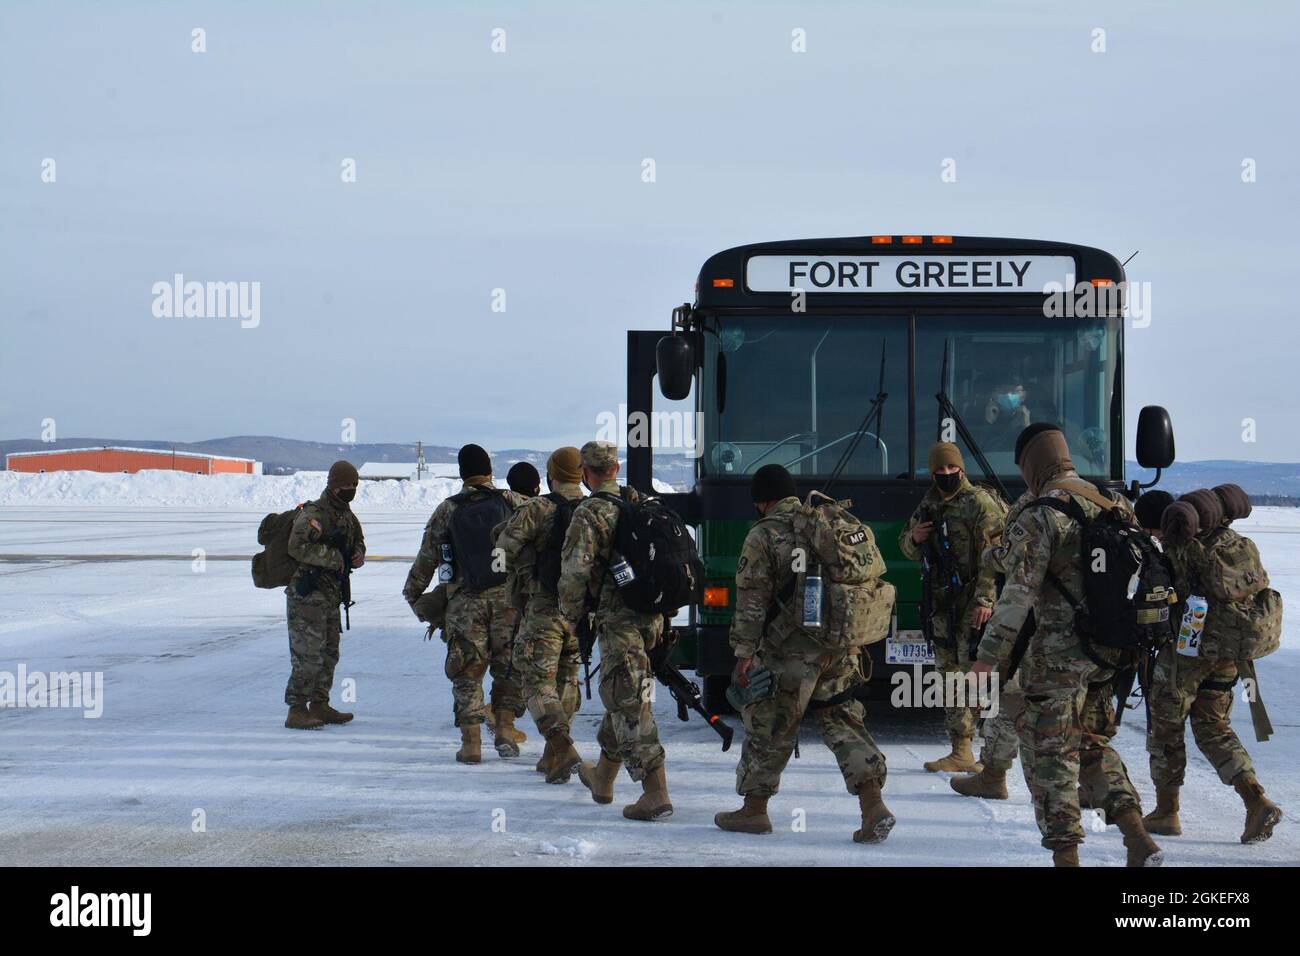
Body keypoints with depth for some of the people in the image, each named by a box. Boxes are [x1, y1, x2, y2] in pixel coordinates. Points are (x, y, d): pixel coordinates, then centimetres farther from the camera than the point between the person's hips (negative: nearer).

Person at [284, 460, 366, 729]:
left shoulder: (347, 515, 12)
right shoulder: (314, 514, -16)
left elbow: (358, 540, 28)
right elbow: (297, 547, -29)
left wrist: (359, 554, 4)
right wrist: (333, 557, -24)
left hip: (331, 595, 9)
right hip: (308, 595, -9)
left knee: (329, 654, 14)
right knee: (308, 656, -10)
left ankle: (319, 706, 24)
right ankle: (296, 712, -6)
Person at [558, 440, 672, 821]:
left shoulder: (588, 515, -11)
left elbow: (574, 574, -17)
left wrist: (570, 619, -1)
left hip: (617, 619, -8)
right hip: (652, 617, 8)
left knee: (630, 707, -8)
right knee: (622, 698, 21)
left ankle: (656, 793, -15)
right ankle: (602, 778, 35)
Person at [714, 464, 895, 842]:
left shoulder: (764, 536, -6)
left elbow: (751, 601, -10)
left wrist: (744, 652, -8)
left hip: (790, 650, -5)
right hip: (841, 650, 6)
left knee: (769, 726, 7)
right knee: (843, 722, 10)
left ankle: (754, 810, 17)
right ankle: (873, 804, -4)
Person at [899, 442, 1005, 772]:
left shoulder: (979, 503, -8)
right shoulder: (927, 506, 15)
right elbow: (906, 547, 27)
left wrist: (985, 600, -22)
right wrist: (914, 539, 2)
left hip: (974, 603, -8)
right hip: (943, 603, 8)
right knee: (950, 675, 9)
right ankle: (960, 752, 15)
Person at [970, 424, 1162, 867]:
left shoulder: (1038, 519, -14)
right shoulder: (1113, 506, 7)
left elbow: (1018, 594, -19)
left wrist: (989, 654, -14)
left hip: (1057, 654, -7)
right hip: (1106, 655, 7)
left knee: (1050, 754, 4)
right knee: (1093, 744, 19)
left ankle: (1066, 854, 4)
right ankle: (1138, 839, 7)